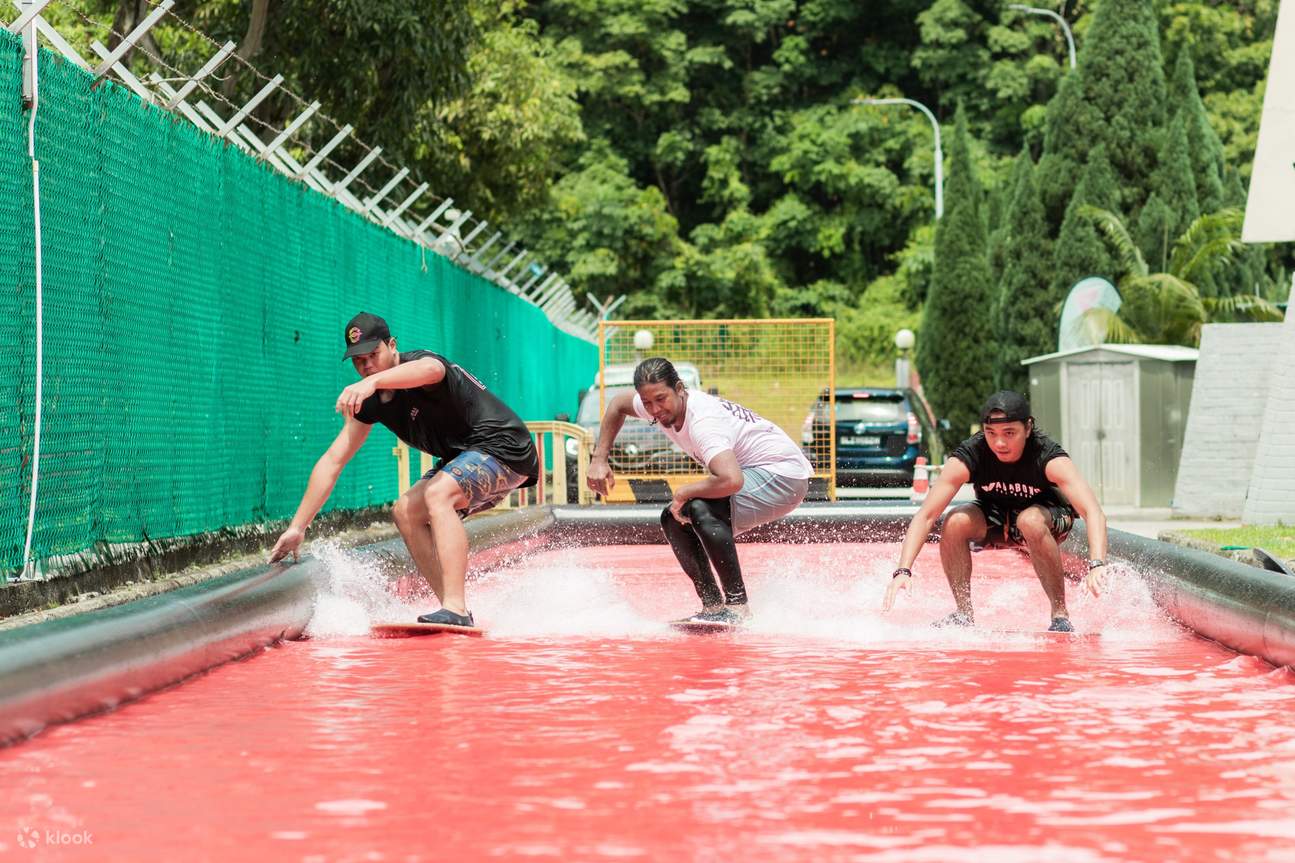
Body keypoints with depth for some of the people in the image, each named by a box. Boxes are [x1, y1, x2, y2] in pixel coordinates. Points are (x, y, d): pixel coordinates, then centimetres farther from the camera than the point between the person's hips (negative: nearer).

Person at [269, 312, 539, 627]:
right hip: (466, 458, 10)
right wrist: (297, 526, 1)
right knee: (406, 512, 6)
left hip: (505, 446, -10)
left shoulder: (419, 362, -21)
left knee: (438, 494, -30)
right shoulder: (368, 402, 3)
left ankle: (455, 610, -39)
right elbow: (332, 460, 5)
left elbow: (429, 370, -49)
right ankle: (454, 610, 3)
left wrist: (373, 382, -67)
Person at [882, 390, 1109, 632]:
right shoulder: (969, 455, -27)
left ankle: (1060, 615, -24)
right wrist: (903, 571, -42)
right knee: (955, 522, -28)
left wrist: (1096, 565, -59)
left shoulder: (1047, 456, -32)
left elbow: (1093, 512, -42)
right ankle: (964, 614, -12)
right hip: (995, 518, 2)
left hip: (1048, 517, -2)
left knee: (1031, 521, -36)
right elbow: (925, 516, -29)